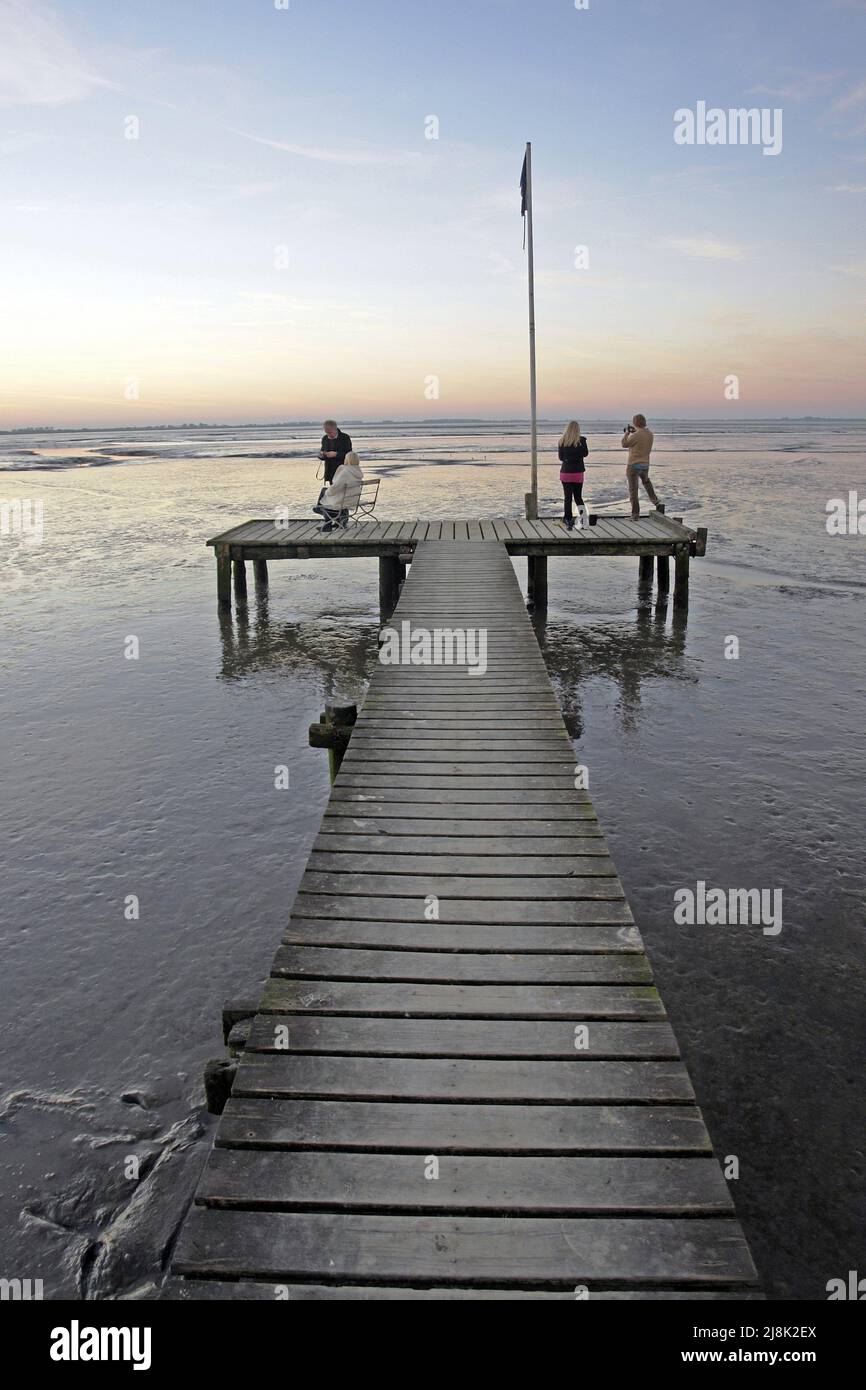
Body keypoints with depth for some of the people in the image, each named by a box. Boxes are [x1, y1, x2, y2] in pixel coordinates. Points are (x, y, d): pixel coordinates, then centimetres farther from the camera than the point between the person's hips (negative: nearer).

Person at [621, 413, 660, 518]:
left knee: (633, 490, 1)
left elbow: (624, 444, -6)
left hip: (633, 465, -6)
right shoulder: (650, 434, 1)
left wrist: (627, 433, 8)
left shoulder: (635, 435, -21)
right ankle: (654, 500, 39)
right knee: (646, 481, 36)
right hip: (645, 465, 6)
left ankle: (635, 514, 2)